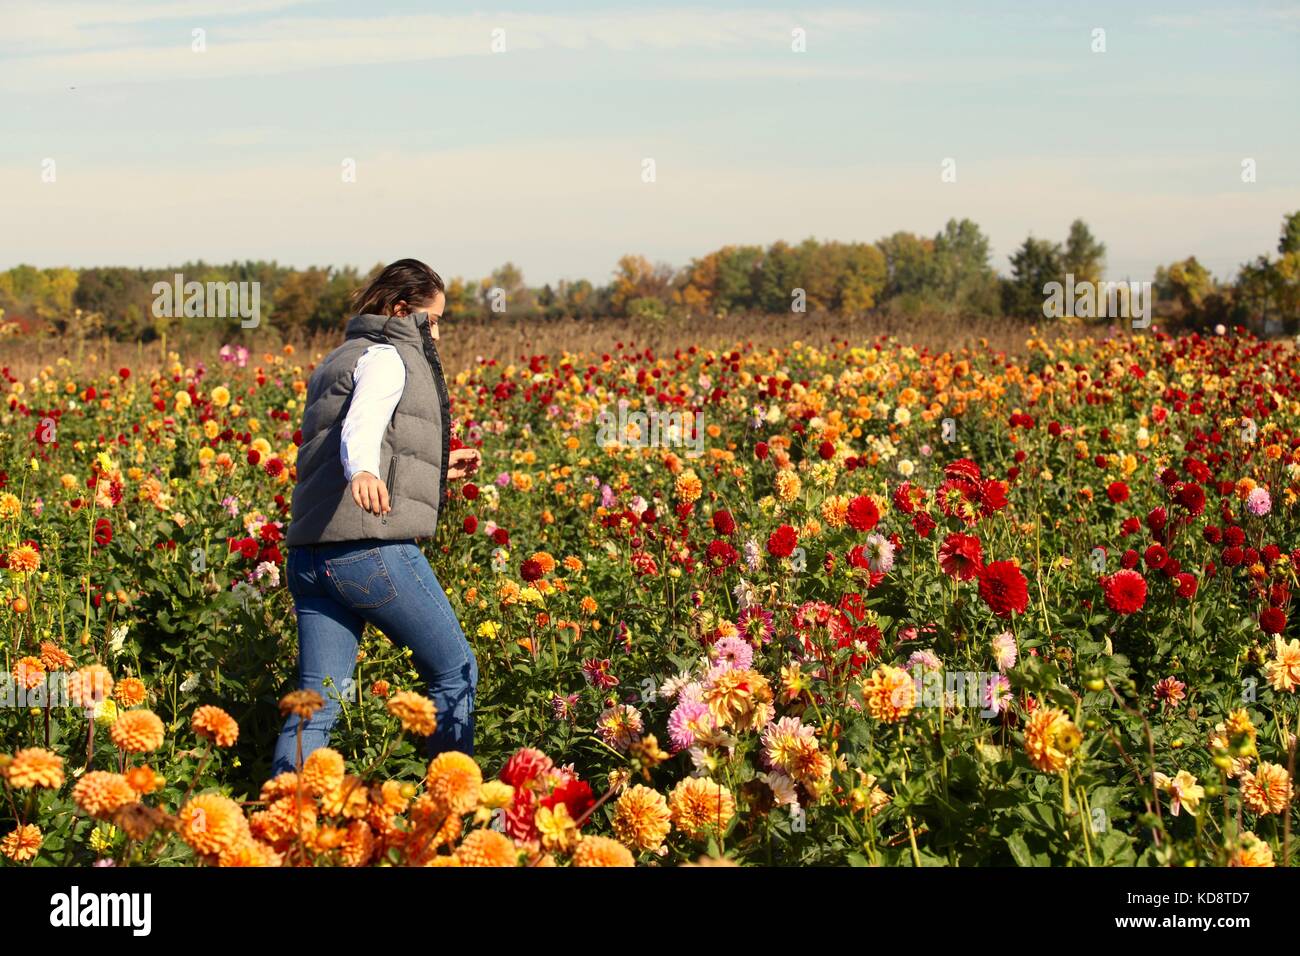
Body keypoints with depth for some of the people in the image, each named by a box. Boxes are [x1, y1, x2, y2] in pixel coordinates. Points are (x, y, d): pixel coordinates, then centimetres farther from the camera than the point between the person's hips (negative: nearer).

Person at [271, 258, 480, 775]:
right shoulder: (387, 357, -1)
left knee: (319, 700, 5)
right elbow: (362, 425, -22)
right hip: (374, 549, -8)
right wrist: (363, 471, -42)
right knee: (455, 674, 8)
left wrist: (437, 469, 40)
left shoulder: (337, 363, 27)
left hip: (309, 554, 8)